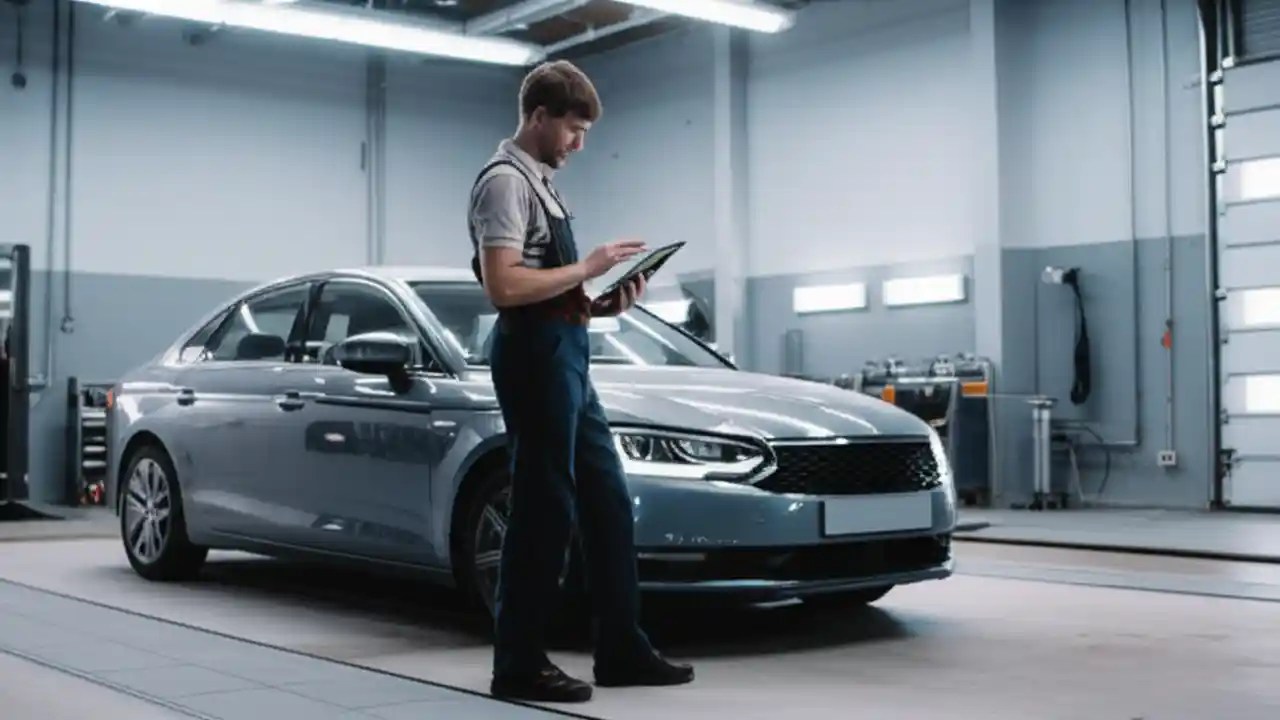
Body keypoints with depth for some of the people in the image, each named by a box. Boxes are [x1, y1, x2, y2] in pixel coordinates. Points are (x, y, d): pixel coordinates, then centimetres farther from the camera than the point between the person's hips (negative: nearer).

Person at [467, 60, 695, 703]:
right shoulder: (506, 181, -11)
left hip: (568, 357, 10)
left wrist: (598, 303, 8)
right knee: (543, 508, -4)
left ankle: (622, 650, 21)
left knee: (607, 500, 12)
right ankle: (518, 664, 7)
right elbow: (502, 286, -22)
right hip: (535, 359, -10)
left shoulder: (541, 183, 18)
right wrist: (587, 268, -17)